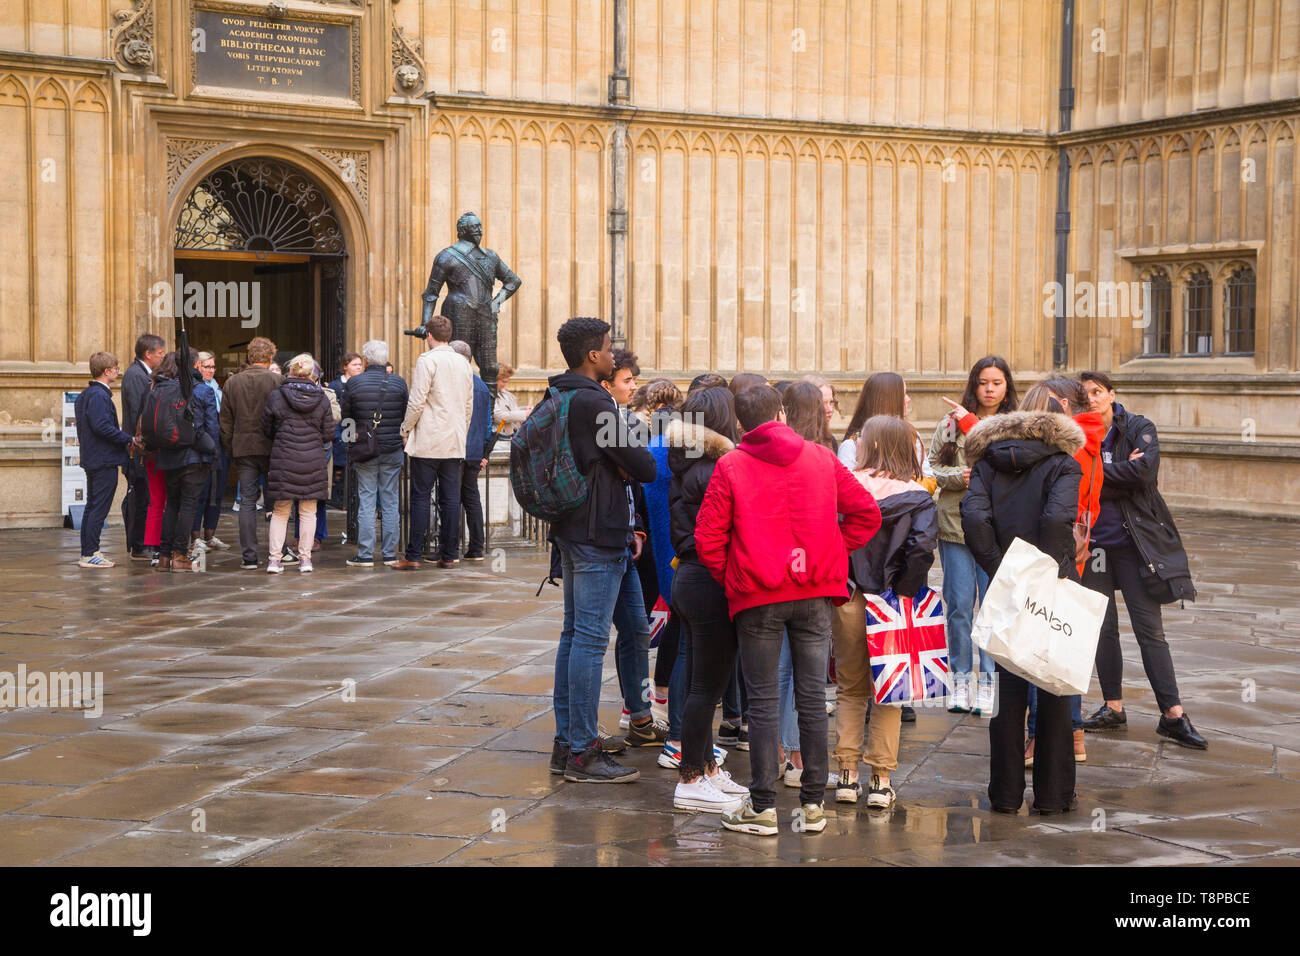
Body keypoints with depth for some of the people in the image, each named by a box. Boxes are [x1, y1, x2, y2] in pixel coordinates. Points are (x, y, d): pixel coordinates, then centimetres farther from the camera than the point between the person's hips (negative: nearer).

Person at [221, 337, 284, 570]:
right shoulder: (277, 380, -6)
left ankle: (249, 556, 1)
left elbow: (225, 422, 8)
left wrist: (230, 453, 14)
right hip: (271, 447, -2)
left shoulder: (232, 382, 5)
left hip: (243, 448, 2)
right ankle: (279, 551, 12)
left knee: (247, 502, 4)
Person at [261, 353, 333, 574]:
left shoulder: (276, 396, -4)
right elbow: (329, 434, 3)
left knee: (280, 512, 7)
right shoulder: (321, 399, 0)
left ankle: (275, 558, 3)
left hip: (283, 460, -1)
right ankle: (305, 558, 9)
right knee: (308, 512, 8)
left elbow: (266, 429, 5)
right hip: (314, 461, 1)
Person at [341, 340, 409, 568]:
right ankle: (390, 553, 10)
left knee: (366, 501, 2)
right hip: (393, 449, 1)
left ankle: (365, 555, 2)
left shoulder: (353, 383, -8)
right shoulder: (399, 383, -3)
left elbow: (344, 414, 2)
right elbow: (406, 413, 6)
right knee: (390, 502, 7)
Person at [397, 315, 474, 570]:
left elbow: (417, 401, -13)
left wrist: (406, 429, 0)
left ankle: (413, 556, -3)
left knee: (420, 498, -3)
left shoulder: (427, 360, -9)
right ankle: (449, 555, 8)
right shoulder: (463, 363, 11)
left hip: (427, 442, -6)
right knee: (450, 498, 6)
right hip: (455, 443, 6)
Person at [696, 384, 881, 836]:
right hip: (815, 594, 2)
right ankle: (813, 805, 11)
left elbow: (708, 537, -6)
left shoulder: (730, 466, -3)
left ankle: (763, 807, 5)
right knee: (812, 695, 7)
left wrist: (731, 578, 8)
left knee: (763, 701, 3)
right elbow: (866, 513, 8)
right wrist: (830, 554, 13)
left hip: (757, 595, -2)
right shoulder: (821, 458, 6)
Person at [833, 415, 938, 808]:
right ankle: (880, 780, 10)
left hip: (847, 600, 1)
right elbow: (922, 544, -18)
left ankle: (847, 775, 14)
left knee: (850, 689, 15)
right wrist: (904, 591, -9)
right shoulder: (917, 495, -4)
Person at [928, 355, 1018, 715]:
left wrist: (972, 425, -13)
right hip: (956, 523, 2)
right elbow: (932, 466, 7)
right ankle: (961, 679, 17)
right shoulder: (951, 421, 7)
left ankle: (987, 682, 11)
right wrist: (959, 477, -12)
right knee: (959, 606, 5)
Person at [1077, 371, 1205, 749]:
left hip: (1134, 543, -3)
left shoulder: (1139, 429, -2)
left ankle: (1172, 715, -1)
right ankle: (1113, 707, 20)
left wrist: (1096, 473, -14)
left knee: (1150, 630, -3)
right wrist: (1120, 474, -17)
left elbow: (1145, 470, -20)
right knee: (1103, 628, 9)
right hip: (1094, 544, 3)